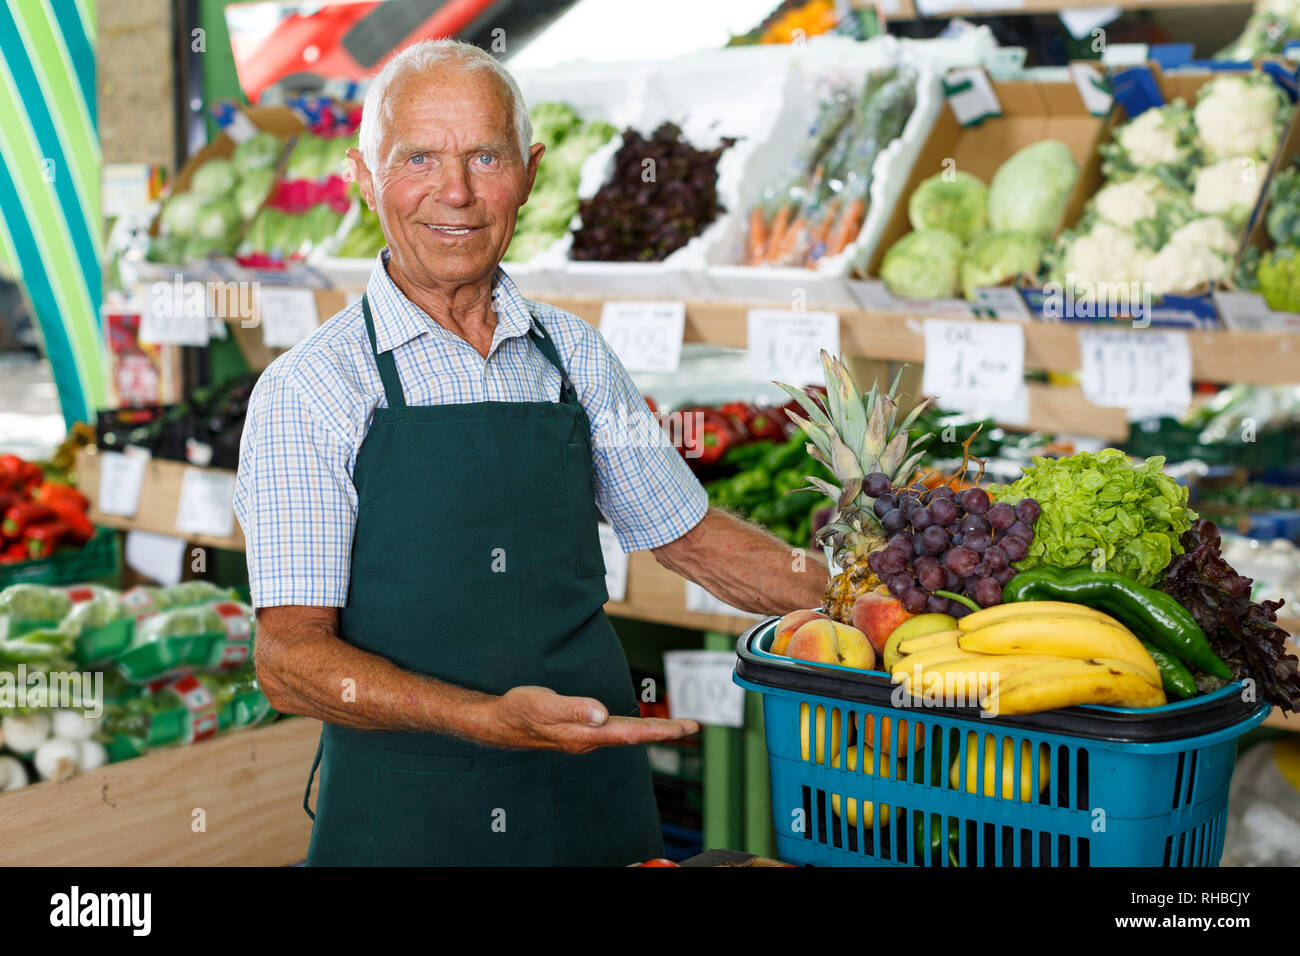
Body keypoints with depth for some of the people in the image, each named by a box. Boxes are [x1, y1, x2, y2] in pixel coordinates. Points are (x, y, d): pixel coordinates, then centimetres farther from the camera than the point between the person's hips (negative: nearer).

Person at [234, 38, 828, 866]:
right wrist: (484, 719, -26)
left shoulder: (574, 355, 6)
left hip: (595, 799, 4)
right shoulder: (307, 390, -7)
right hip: (403, 818, -4)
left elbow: (691, 540, 16)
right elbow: (291, 657, -12)